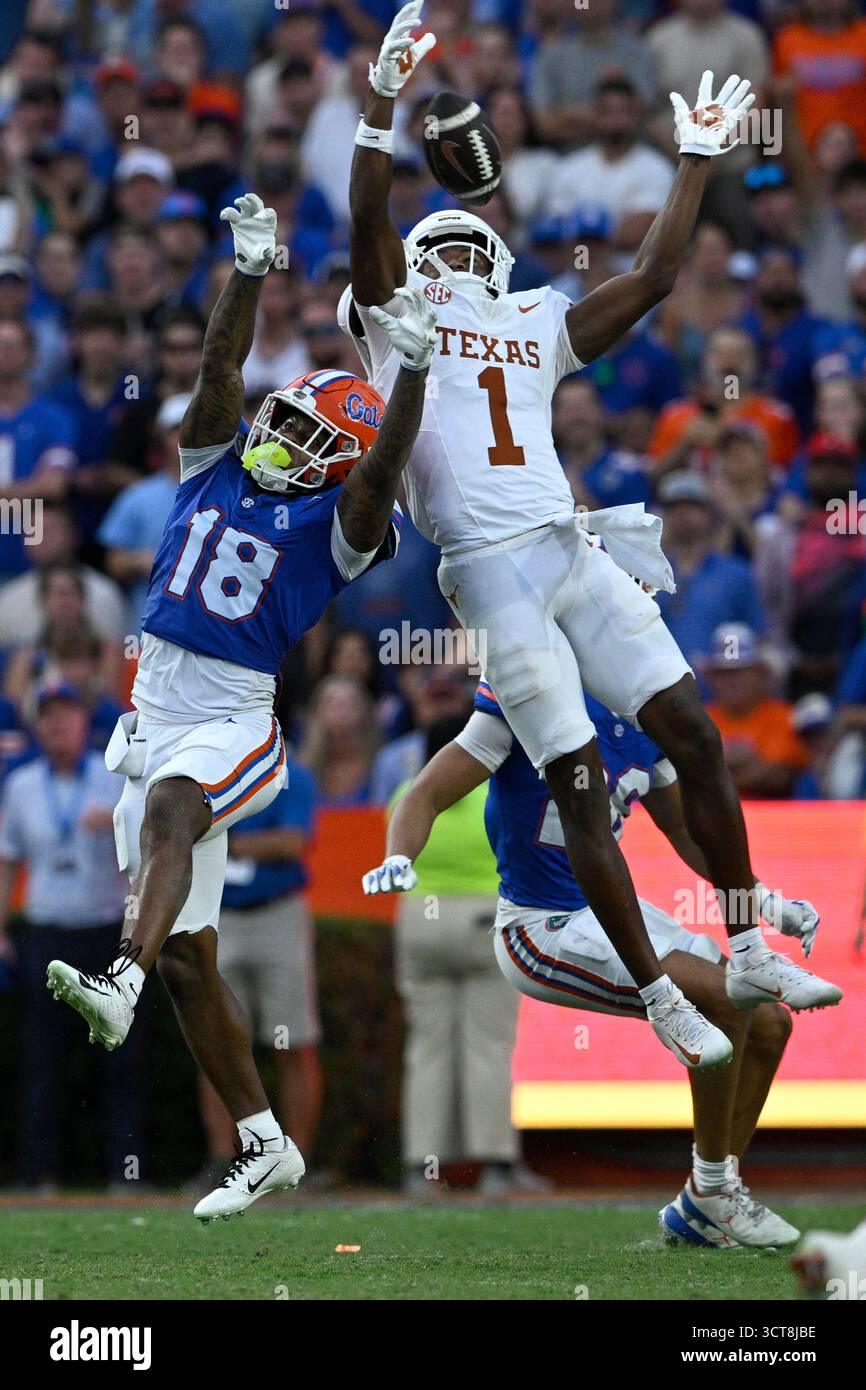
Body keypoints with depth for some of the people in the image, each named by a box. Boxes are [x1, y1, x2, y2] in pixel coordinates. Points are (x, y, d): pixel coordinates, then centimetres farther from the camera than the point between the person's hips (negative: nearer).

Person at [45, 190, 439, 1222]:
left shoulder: (333, 522, -3)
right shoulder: (217, 468, 11)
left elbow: (383, 472, -21)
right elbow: (220, 368, 2)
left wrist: (412, 375, -33)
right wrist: (250, 273, -9)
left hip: (234, 722, -6)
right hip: (154, 712, 6)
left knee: (169, 810, -39)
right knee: (187, 957, 5)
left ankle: (120, 985, -59)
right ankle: (264, 1147, 12)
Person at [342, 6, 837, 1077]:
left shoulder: (536, 327, 22)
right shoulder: (396, 322, 9)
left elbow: (652, 276, 23)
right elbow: (367, 225, -7)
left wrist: (696, 161, 22)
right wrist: (381, 104, -16)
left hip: (575, 554, 5)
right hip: (489, 575, -5)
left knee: (694, 734, -2)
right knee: (580, 786, -7)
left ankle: (747, 953, 7)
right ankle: (659, 998, -4)